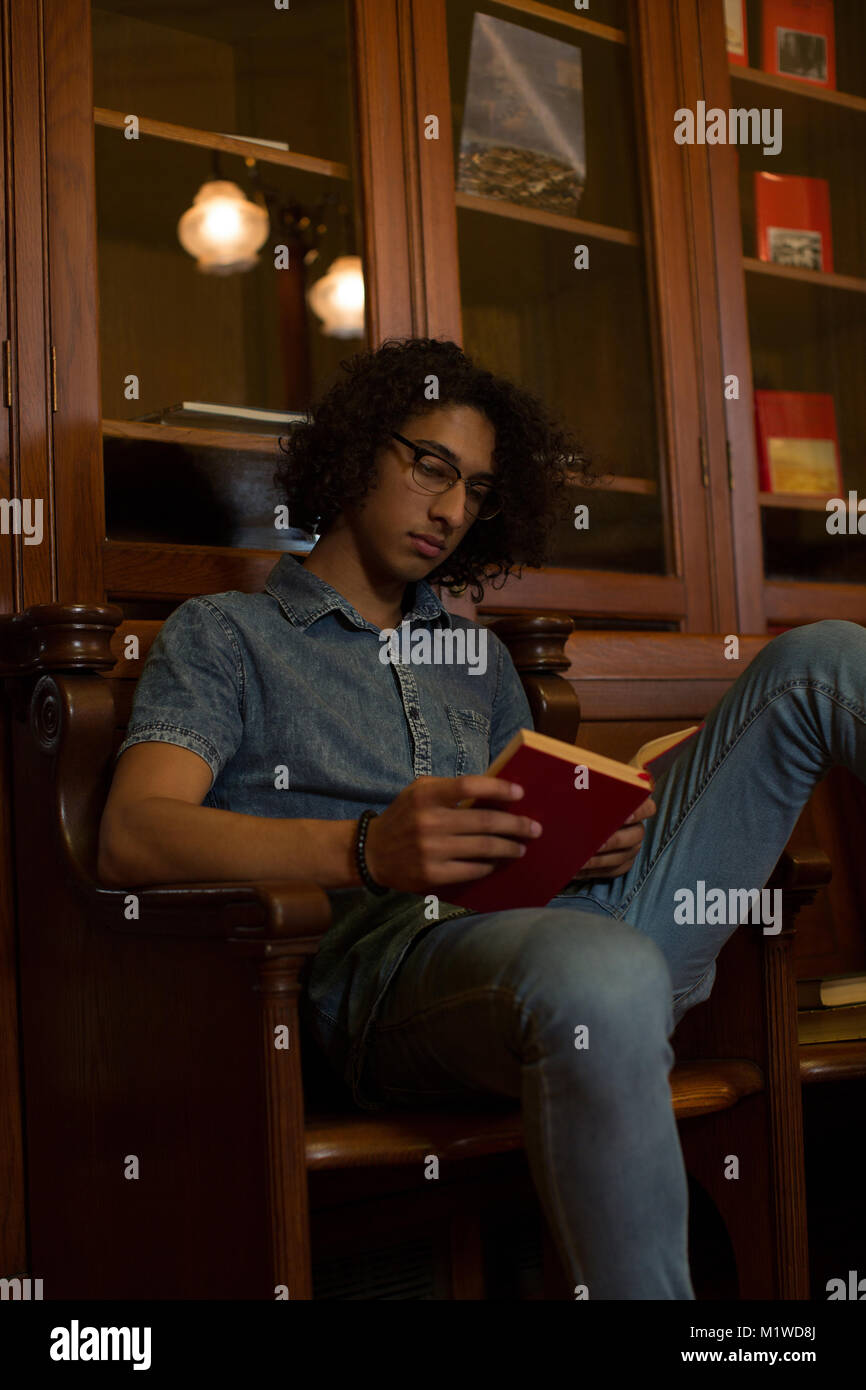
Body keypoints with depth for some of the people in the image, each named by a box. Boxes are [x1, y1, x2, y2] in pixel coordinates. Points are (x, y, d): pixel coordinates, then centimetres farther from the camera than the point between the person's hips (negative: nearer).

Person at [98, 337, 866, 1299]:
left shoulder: (477, 655, 32)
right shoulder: (223, 633, 13)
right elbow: (131, 842, -5)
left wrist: (602, 835, -1)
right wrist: (365, 850, -22)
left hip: (580, 909, 6)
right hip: (389, 957, -5)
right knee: (603, 978, -43)